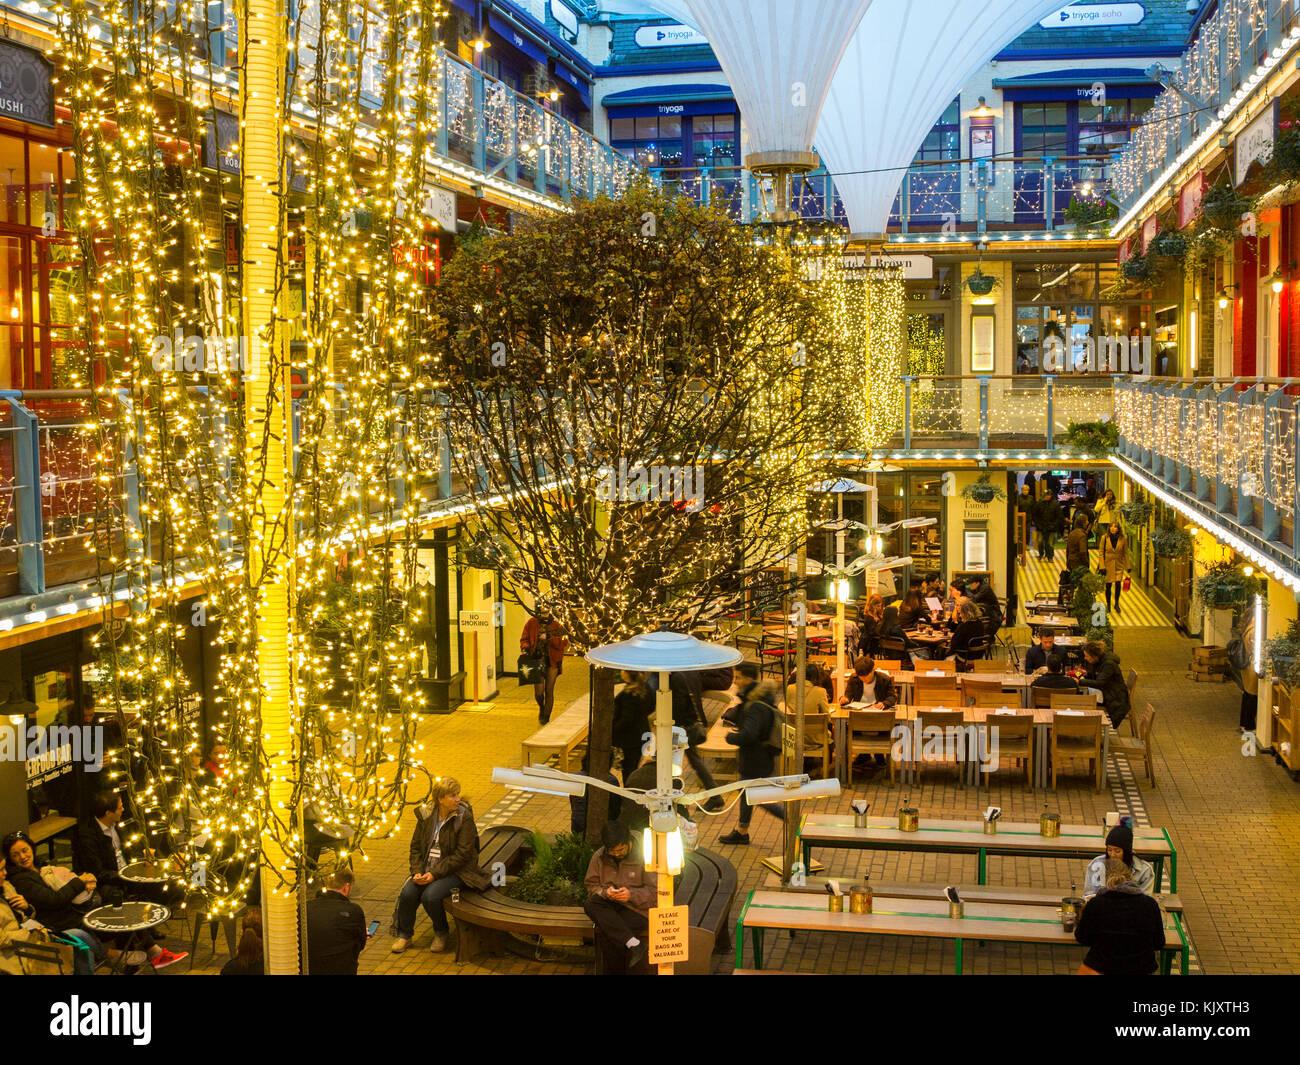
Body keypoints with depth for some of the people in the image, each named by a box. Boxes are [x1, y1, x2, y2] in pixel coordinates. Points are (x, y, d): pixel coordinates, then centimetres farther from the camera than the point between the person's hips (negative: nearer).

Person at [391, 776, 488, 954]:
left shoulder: (464, 818, -12)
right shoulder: (426, 816, 2)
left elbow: (463, 854, -16)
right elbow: (416, 846, 9)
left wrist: (435, 873, -20)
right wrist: (417, 871, -8)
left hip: (456, 871, -4)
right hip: (428, 868, 5)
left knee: (430, 896, -28)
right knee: (407, 894, -19)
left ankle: (441, 933, 2)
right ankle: (404, 934, 7)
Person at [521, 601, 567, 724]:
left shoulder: (555, 625, 1)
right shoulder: (531, 623, 2)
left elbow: (562, 644, -5)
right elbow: (524, 639, 9)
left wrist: (549, 638, -19)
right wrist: (525, 648, -11)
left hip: (552, 662, 0)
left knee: (549, 692, 3)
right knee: (539, 691, -7)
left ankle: (546, 717, 17)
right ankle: (541, 708, 26)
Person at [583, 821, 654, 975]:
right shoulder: (599, 857, 5)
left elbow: (654, 892, -4)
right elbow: (591, 886, 10)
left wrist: (631, 894, -21)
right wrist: (605, 892, -12)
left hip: (636, 909, -5)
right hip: (609, 908, 5)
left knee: (607, 933, -32)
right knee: (589, 905, -30)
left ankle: (615, 972, -13)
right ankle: (632, 943, -38)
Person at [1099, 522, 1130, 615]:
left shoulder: (1123, 538, -4)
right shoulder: (1104, 538, -7)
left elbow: (1125, 553, 5)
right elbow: (1100, 552, -4)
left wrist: (1128, 566, 6)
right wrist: (1102, 566, -11)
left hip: (1119, 565, 0)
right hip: (1108, 565, 0)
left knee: (1118, 583, -13)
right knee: (1108, 585, 4)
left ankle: (1116, 604, 6)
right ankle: (1108, 605, 24)